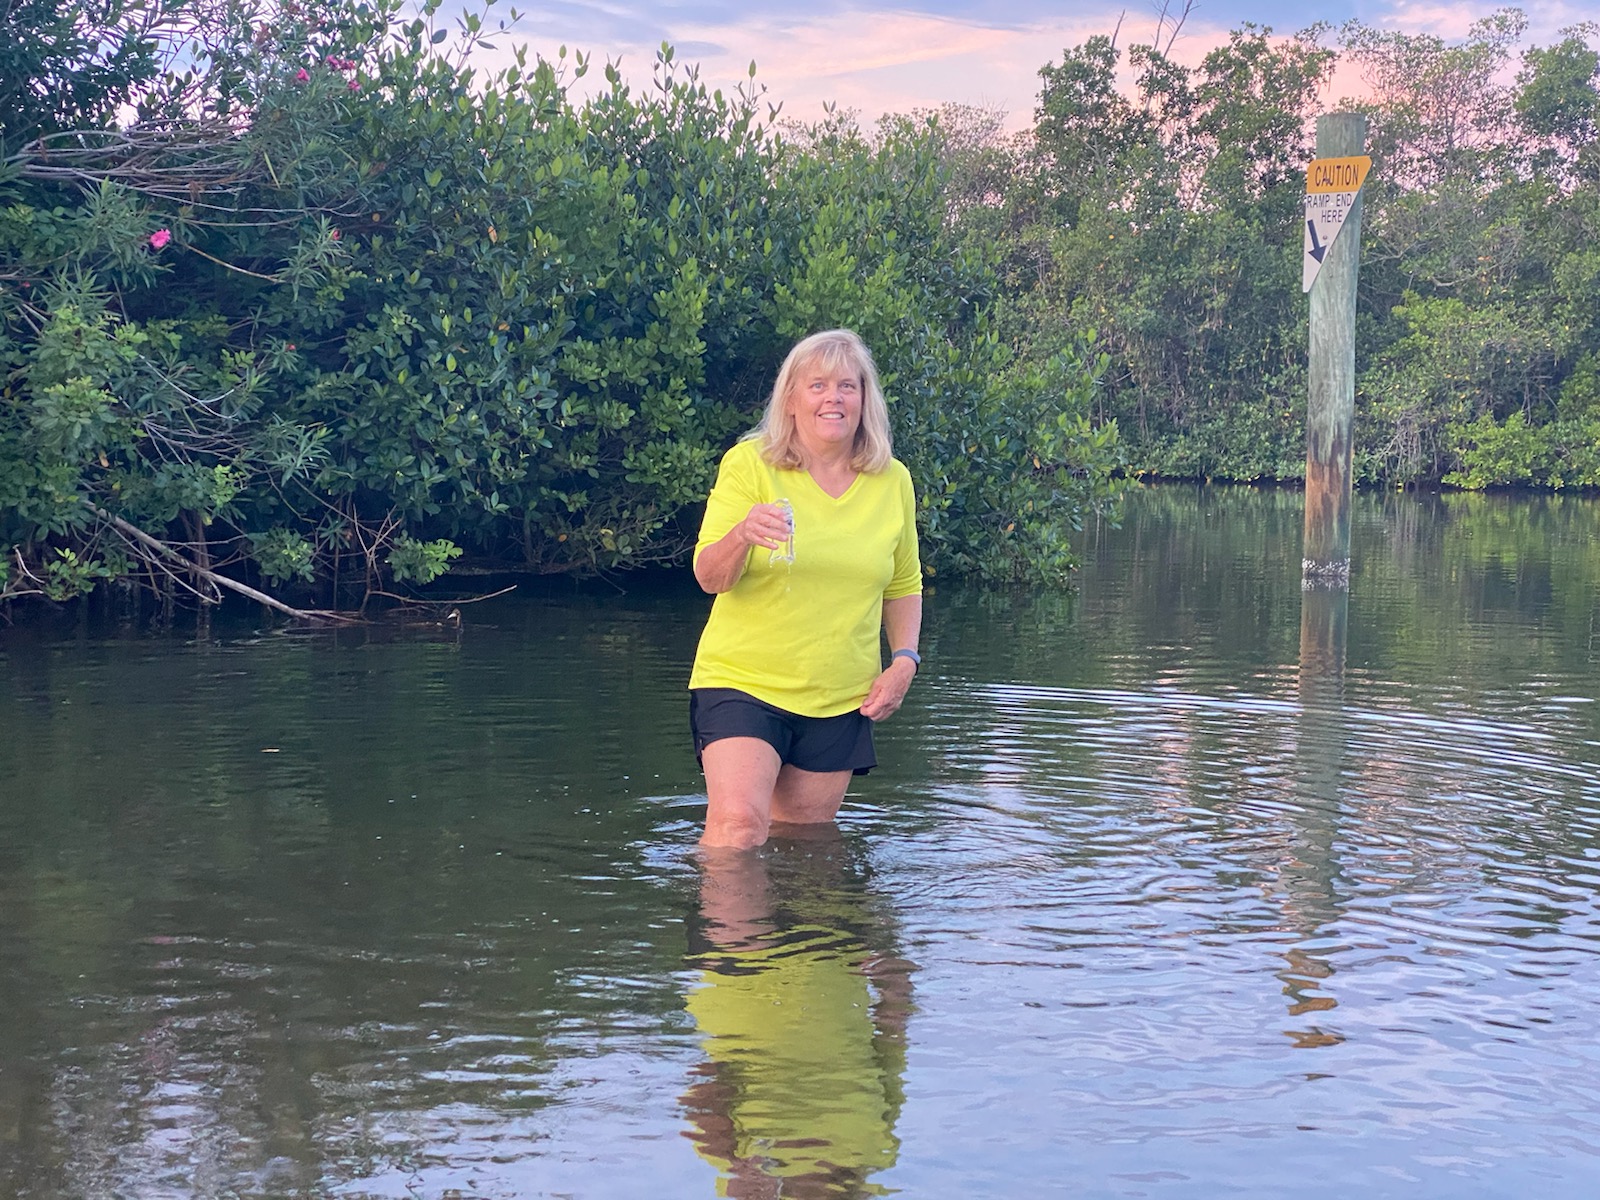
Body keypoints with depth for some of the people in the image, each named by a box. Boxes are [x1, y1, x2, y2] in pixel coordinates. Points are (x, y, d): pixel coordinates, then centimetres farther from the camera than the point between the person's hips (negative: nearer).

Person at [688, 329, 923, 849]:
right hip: (741, 680, -4)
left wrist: (904, 661, 3)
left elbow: (903, 586, 19)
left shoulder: (892, 481, 6)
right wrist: (741, 536, -31)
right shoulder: (749, 464, -5)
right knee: (737, 823, -19)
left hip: (840, 698, 4)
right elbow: (709, 577, -10)